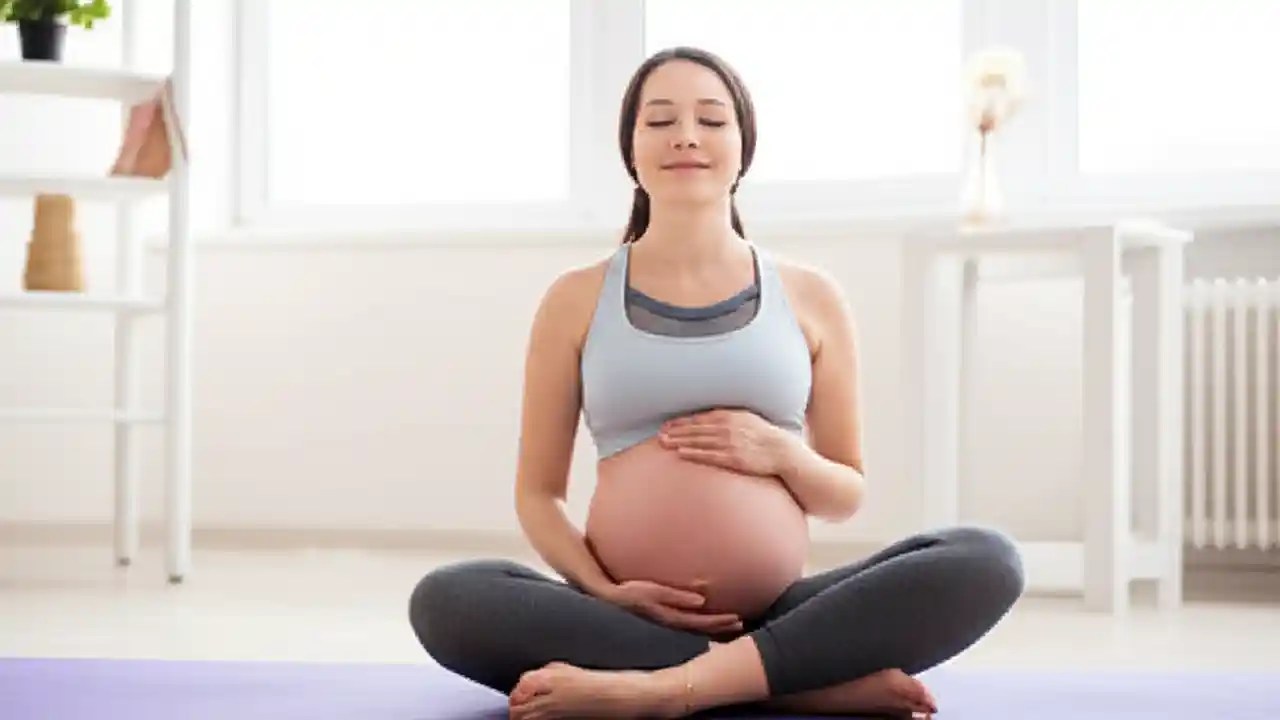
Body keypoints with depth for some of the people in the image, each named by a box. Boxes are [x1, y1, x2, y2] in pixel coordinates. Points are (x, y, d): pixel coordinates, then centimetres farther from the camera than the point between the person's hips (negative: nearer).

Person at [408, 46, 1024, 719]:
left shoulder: (810, 298, 9)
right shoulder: (577, 299, 8)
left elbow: (847, 495, 14)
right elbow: (537, 492, 8)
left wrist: (783, 455, -9)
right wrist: (604, 593, -11)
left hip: (779, 619, 1)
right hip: (625, 619, 0)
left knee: (985, 560, -25)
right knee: (444, 600, -31)